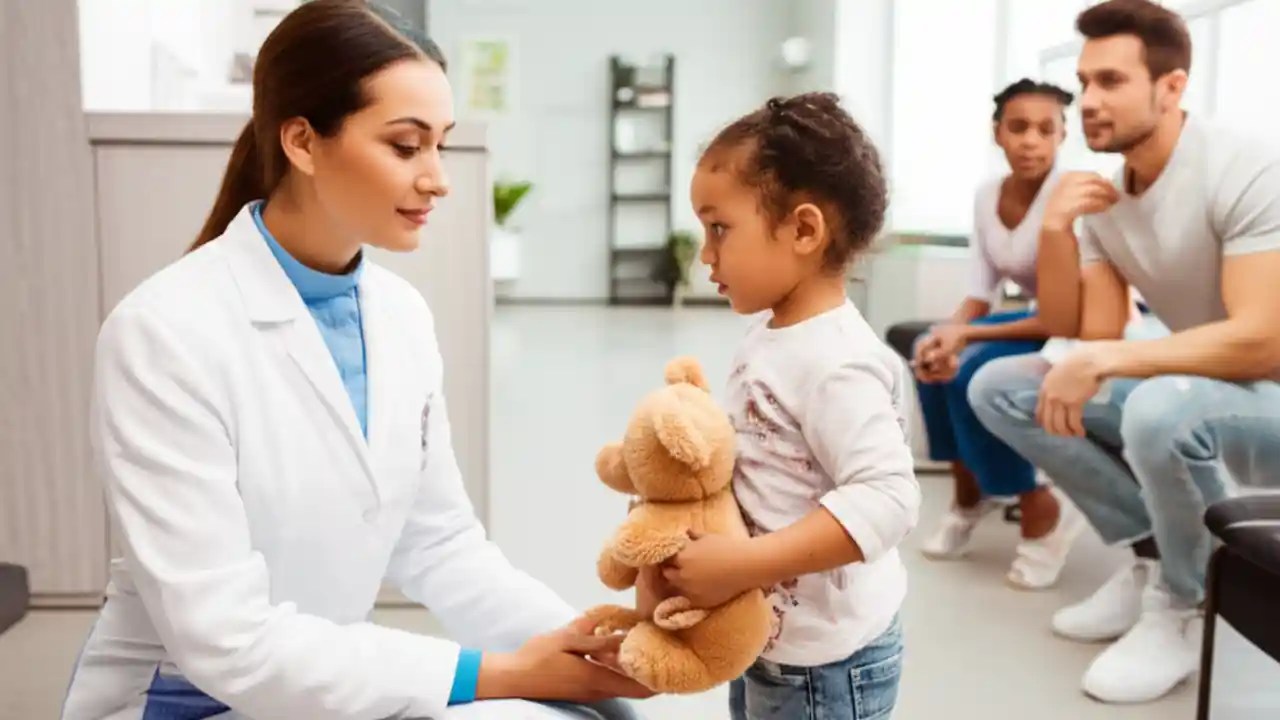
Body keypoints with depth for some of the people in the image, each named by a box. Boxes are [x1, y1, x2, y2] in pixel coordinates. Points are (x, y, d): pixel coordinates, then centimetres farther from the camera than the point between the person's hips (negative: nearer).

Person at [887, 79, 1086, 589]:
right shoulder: (988, 194, -2)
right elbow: (980, 294, -1)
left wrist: (967, 336, -28)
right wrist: (946, 334, -23)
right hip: (1045, 322, 7)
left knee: (973, 373, -25)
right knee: (933, 355, -14)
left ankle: (1042, 512, -7)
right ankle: (970, 494, 5)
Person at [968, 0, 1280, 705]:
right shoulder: (1103, 194, 0)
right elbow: (1088, 334, -2)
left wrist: (1099, 362, -29)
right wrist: (1055, 232, -16)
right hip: (1183, 390, 7)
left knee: (1162, 409, -39)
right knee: (998, 388, -3)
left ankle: (1181, 607, -8)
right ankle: (1153, 556, 5)